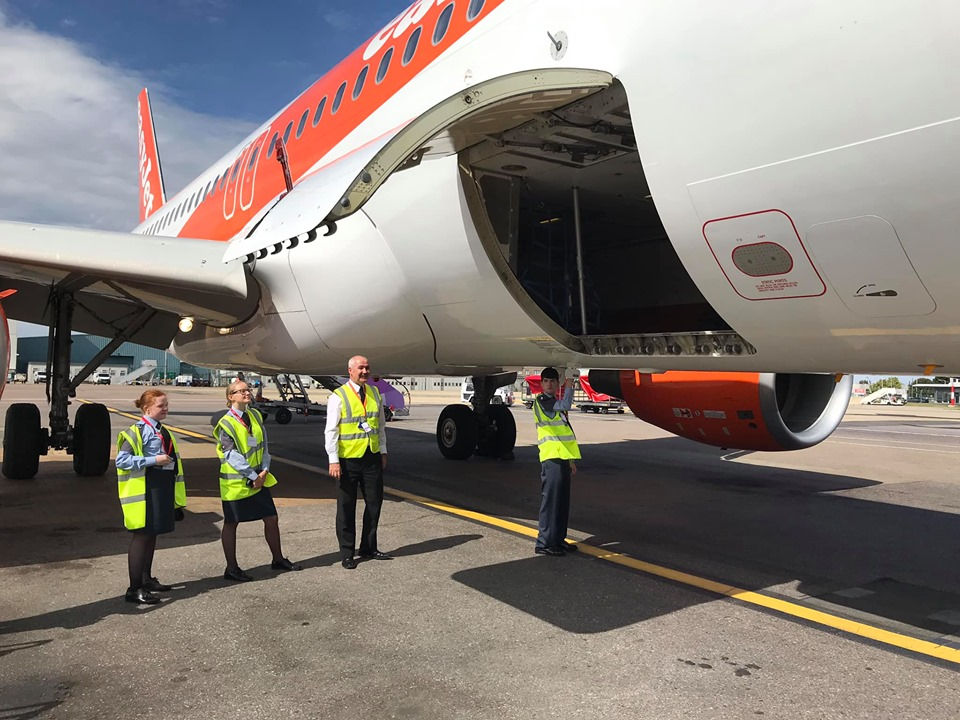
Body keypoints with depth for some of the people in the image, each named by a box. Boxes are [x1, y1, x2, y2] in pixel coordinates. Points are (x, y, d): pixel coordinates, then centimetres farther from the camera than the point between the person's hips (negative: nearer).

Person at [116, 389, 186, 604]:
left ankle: (147, 580, 29)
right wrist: (153, 460, -21)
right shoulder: (137, 431, -11)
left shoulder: (162, 431, 15)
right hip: (146, 488, -9)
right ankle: (134, 589, 1)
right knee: (142, 535, -5)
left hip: (164, 485, 9)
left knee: (152, 534, 17)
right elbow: (121, 460, -18)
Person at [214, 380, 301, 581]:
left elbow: (263, 445, 8)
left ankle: (278, 559, 25)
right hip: (235, 482, -6)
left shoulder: (255, 415, 6)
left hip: (258, 478, 6)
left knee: (271, 518, 9)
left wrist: (264, 470, -4)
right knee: (231, 524, 6)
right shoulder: (226, 423, -13)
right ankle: (231, 568, 17)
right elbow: (233, 456, -17)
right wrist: (253, 476, -16)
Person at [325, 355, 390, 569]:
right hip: (348, 459, -5)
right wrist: (333, 460, -14)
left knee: (374, 503, 11)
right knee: (346, 507, 5)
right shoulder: (338, 397, -8)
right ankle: (347, 554, 16)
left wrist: (383, 451, 14)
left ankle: (369, 547, 26)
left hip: (372, 457, 5)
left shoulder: (375, 393, 9)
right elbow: (331, 430, -9)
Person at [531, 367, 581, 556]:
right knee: (550, 500, -9)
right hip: (551, 458, -9)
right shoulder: (541, 401, -7)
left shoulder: (555, 404, 22)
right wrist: (568, 388, -4)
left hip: (562, 458, 9)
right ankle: (544, 543, -5)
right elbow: (565, 404, -24)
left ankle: (558, 539, 19)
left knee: (562, 502, 12)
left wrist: (571, 460, 23)